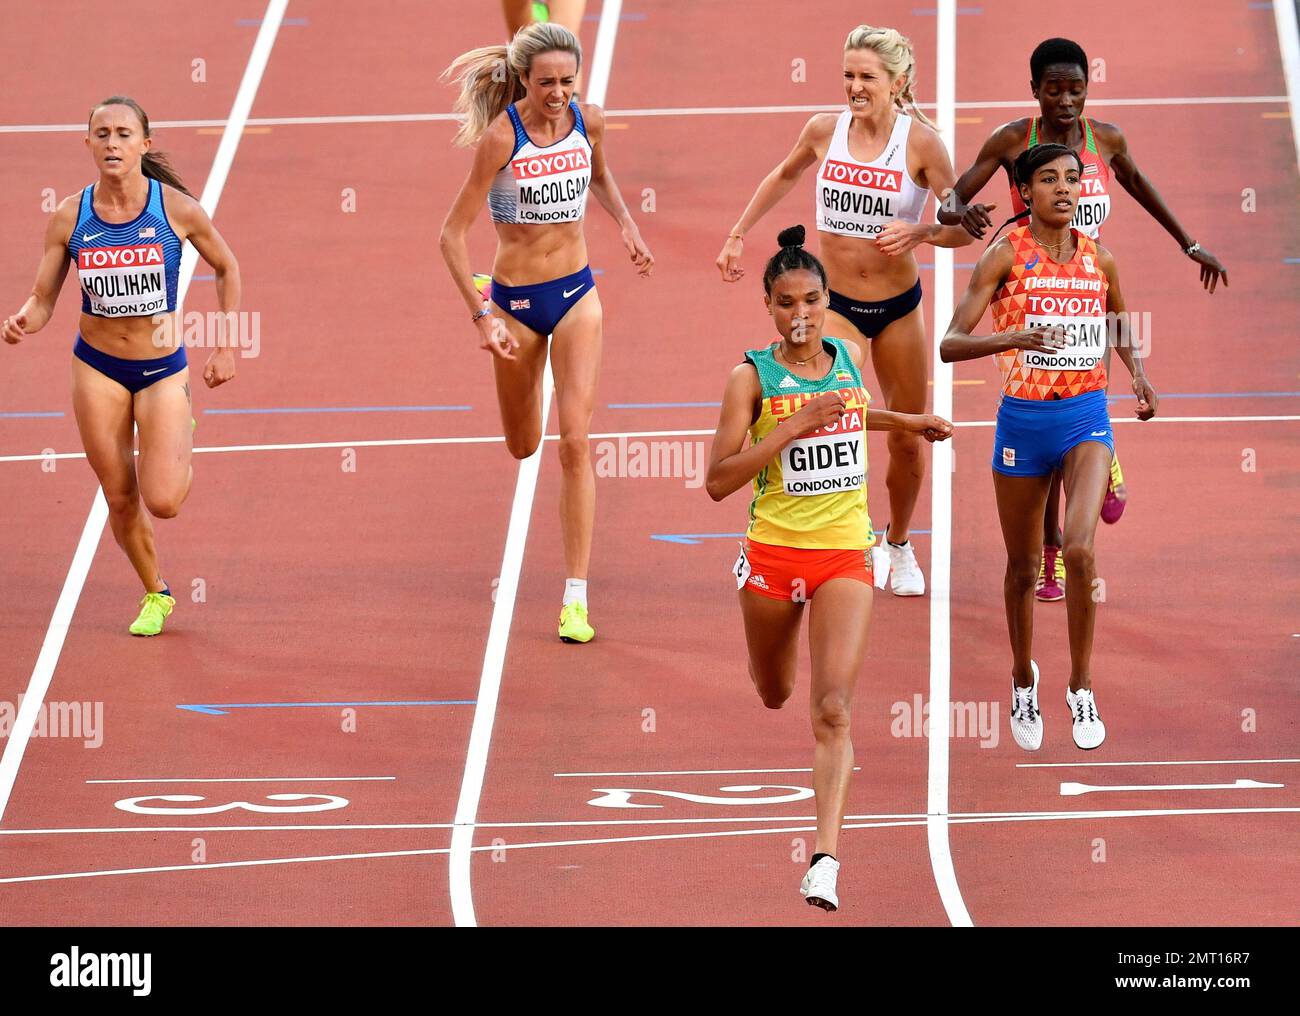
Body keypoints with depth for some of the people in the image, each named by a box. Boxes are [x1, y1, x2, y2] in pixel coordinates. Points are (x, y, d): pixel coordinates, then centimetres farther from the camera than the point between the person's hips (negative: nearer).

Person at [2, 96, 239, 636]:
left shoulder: (177, 209, -13)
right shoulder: (69, 217, -9)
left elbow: (226, 268, 4)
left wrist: (225, 348, 2)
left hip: (163, 368, -2)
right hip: (98, 368, 2)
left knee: (163, 502, -13)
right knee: (121, 501, 6)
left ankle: (180, 442, 22)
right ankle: (155, 593, 32)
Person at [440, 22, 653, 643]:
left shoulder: (588, 121, -7)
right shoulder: (500, 137, -20)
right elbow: (452, 234, -17)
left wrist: (626, 224, 3)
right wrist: (482, 317, -23)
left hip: (576, 294, 2)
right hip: (515, 300, -2)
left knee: (575, 441, -10)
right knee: (522, 446, 15)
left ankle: (576, 598, -10)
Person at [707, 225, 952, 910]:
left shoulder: (848, 358, 3)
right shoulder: (752, 376, -10)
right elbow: (718, 480, -18)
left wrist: (903, 422, 20)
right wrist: (796, 424, -23)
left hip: (845, 554, 1)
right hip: (773, 552, -1)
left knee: (833, 709, -14)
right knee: (774, 694, 20)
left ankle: (826, 858, -22)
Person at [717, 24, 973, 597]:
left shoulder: (921, 144, -13)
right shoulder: (825, 131, -6)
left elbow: (964, 227, -10)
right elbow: (786, 175, 17)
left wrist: (918, 232, -29)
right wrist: (740, 234, 20)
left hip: (899, 306, 0)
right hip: (835, 305, 0)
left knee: (907, 438, 10)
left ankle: (899, 545, 34)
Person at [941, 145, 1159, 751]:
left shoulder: (1099, 261, 5)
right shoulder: (1005, 257, -6)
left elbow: (1119, 327, 26)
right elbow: (949, 345, -14)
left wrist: (1138, 374, 7)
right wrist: (1013, 337, -30)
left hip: (1086, 417, 1)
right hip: (1023, 420, -1)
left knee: (1079, 548, -21)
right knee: (1023, 566, 11)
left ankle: (1081, 688, -8)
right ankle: (1023, 678, 36)